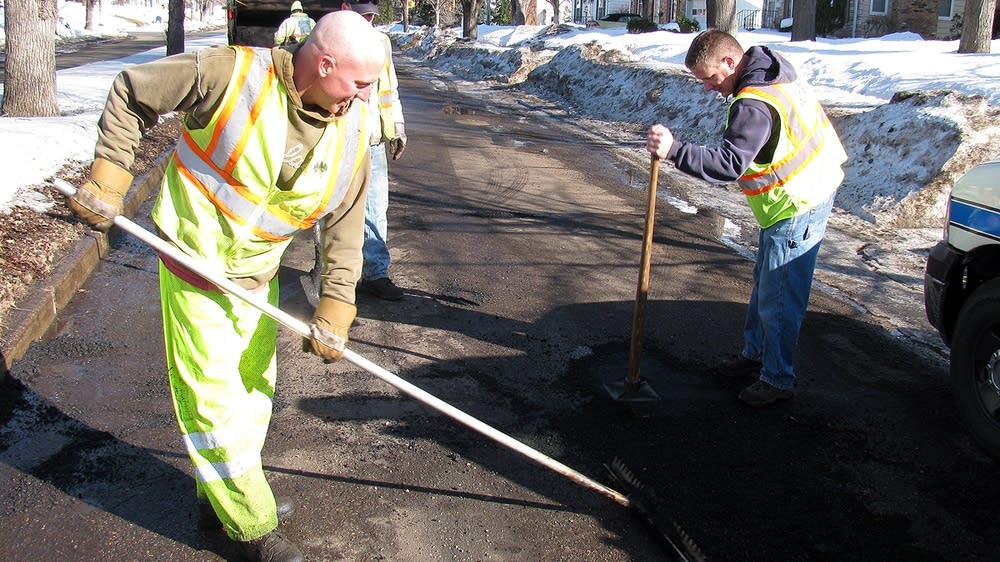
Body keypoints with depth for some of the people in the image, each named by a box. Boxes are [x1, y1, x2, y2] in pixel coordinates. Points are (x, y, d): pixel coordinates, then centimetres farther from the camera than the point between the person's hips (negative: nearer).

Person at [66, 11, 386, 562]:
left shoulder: (352, 130, -9)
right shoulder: (232, 73, -23)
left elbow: (345, 226, -6)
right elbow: (130, 93, -11)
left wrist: (335, 309, -10)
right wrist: (107, 177, -15)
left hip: (259, 274, 6)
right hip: (196, 266, -6)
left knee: (254, 384, 19)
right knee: (213, 398, 1)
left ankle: (221, 492, 42)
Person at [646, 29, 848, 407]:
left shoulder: (754, 106, -28)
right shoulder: (774, 68, 5)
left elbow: (729, 164, -36)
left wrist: (674, 150, -40)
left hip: (796, 207, -11)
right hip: (810, 189, 11)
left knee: (778, 297, -2)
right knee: (765, 281, 21)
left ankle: (777, 380, 11)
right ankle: (756, 353, 36)